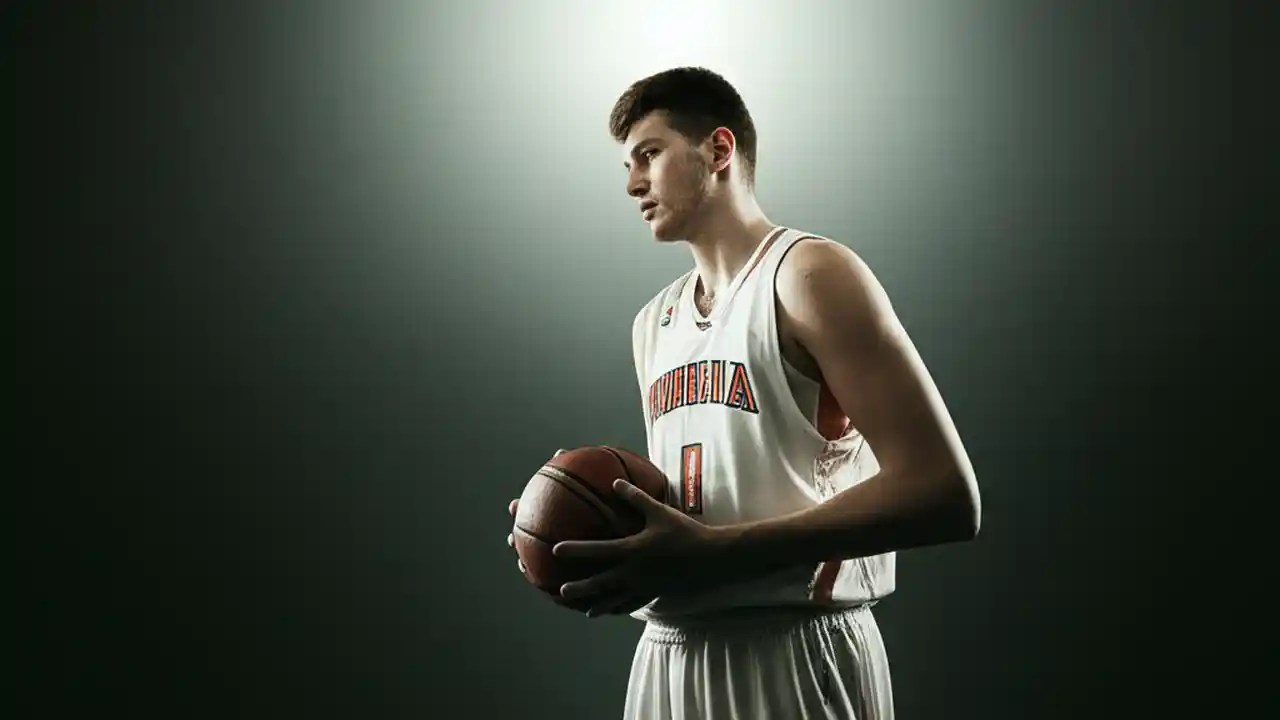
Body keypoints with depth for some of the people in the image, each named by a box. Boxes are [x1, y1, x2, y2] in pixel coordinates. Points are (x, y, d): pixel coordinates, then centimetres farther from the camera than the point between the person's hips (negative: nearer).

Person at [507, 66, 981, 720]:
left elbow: (944, 494, -18)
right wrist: (597, 535, 0)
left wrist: (715, 551, -23)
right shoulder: (653, 324, 14)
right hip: (667, 658, 7)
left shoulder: (807, 274, -8)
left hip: (792, 659, -7)